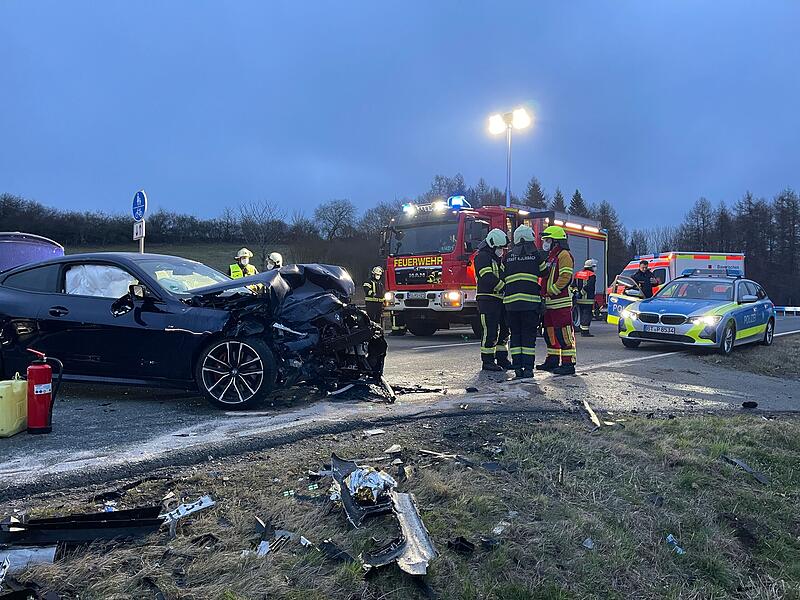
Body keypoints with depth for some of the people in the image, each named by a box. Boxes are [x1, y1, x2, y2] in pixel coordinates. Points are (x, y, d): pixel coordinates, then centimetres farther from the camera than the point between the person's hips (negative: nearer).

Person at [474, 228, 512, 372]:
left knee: (504, 331, 11)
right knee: (490, 332, -7)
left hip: (500, 300, 9)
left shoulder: (498, 259, 22)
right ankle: (487, 361, -1)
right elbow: (488, 279, -20)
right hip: (488, 299, -9)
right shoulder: (482, 257, -8)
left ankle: (502, 359, 19)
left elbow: (503, 277, 24)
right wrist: (506, 287, -20)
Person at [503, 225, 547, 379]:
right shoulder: (536, 255, 3)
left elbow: (503, 278, 15)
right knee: (529, 335, 3)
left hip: (511, 301, 3)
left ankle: (517, 367, 7)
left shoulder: (508, 257, 11)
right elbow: (545, 273, 13)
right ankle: (528, 368, 0)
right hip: (530, 301, -2)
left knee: (515, 334, 9)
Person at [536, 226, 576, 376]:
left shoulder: (563, 255, -8)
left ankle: (568, 363, -7)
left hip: (560, 302, -10)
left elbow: (565, 277, -19)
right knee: (550, 333, 15)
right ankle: (552, 360, 24)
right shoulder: (549, 257, 22)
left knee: (563, 333, -9)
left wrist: (551, 291, -18)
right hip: (549, 303, 10)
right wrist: (544, 293, 14)